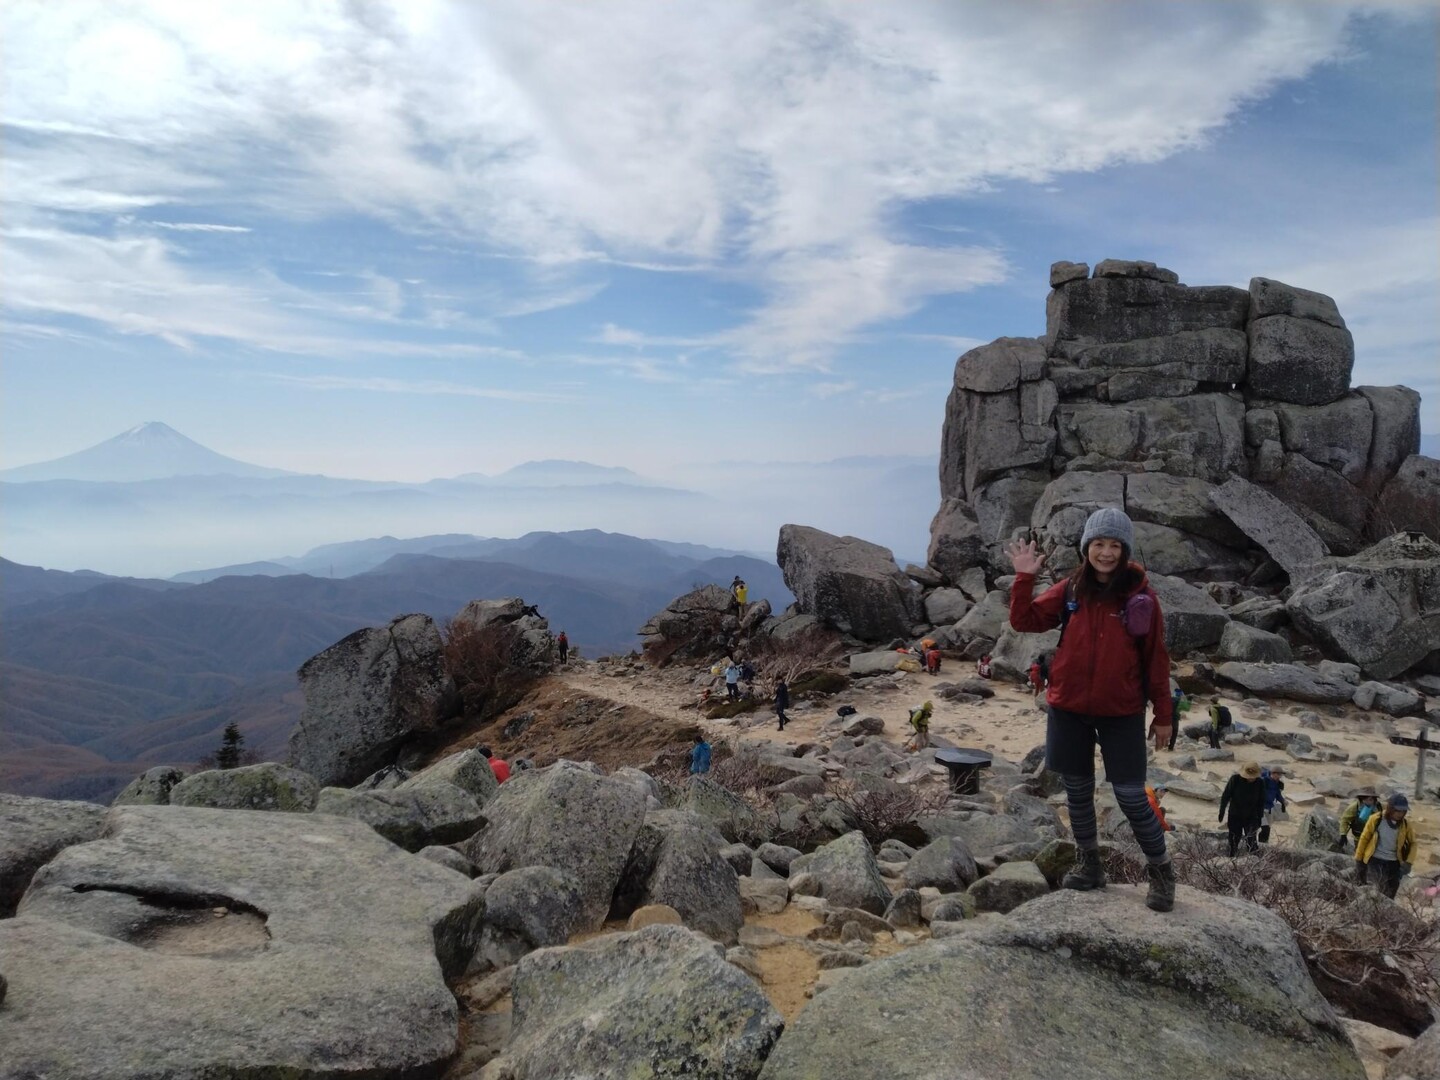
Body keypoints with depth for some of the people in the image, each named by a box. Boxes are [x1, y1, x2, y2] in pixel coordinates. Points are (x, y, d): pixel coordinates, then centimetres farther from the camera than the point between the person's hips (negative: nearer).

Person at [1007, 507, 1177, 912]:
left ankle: (1161, 870, 23)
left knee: (1131, 795, 0)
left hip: (1121, 713, -3)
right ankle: (1089, 865, 32)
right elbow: (1025, 621, -1)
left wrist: (1163, 715, -1)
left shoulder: (1140, 595, -7)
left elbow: (1155, 658, -3)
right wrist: (1024, 578, -14)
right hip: (1068, 709, 3)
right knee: (1077, 790, 13)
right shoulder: (1070, 590, 0)